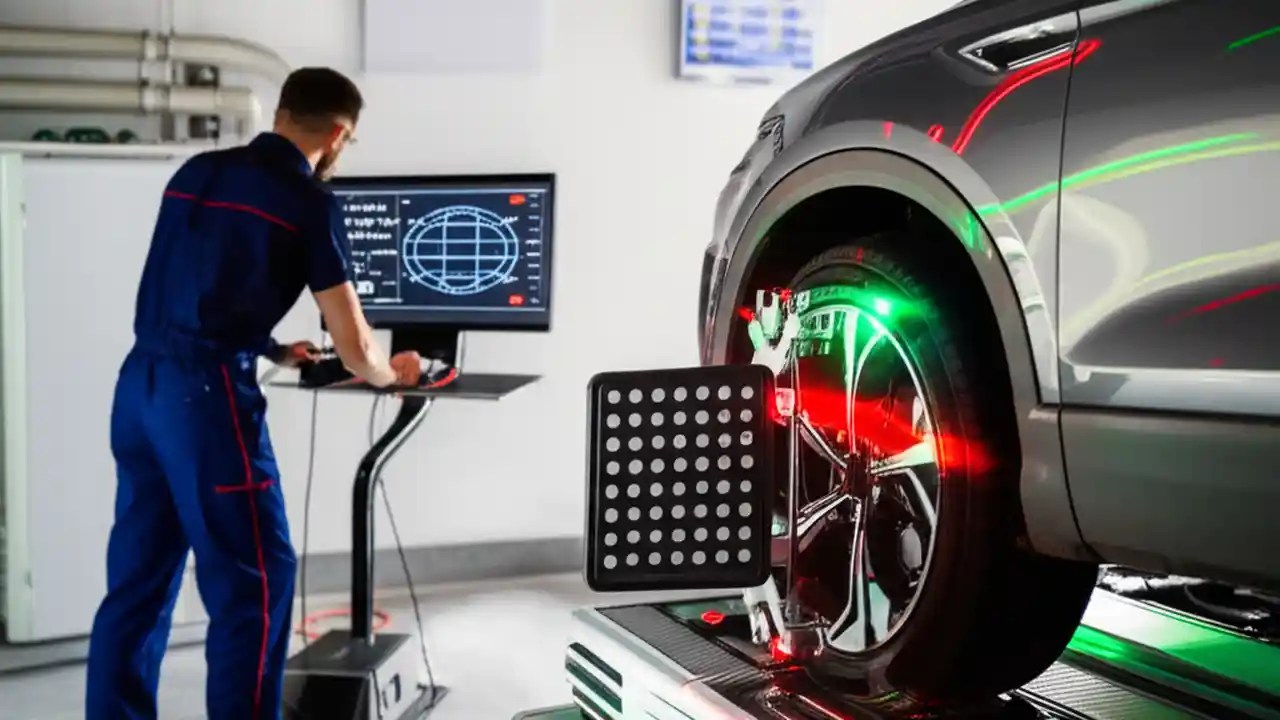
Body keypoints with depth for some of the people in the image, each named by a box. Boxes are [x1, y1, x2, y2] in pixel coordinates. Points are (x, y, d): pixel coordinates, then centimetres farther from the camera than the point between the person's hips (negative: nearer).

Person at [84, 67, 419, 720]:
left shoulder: (197, 172, 15)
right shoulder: (309, 201, -4)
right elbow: (355, 354, -3)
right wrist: (396, 373, 19)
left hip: (141, 383, 8)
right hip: (207, 395, -8)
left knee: (137, 580, 15)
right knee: (254, 583, 2)